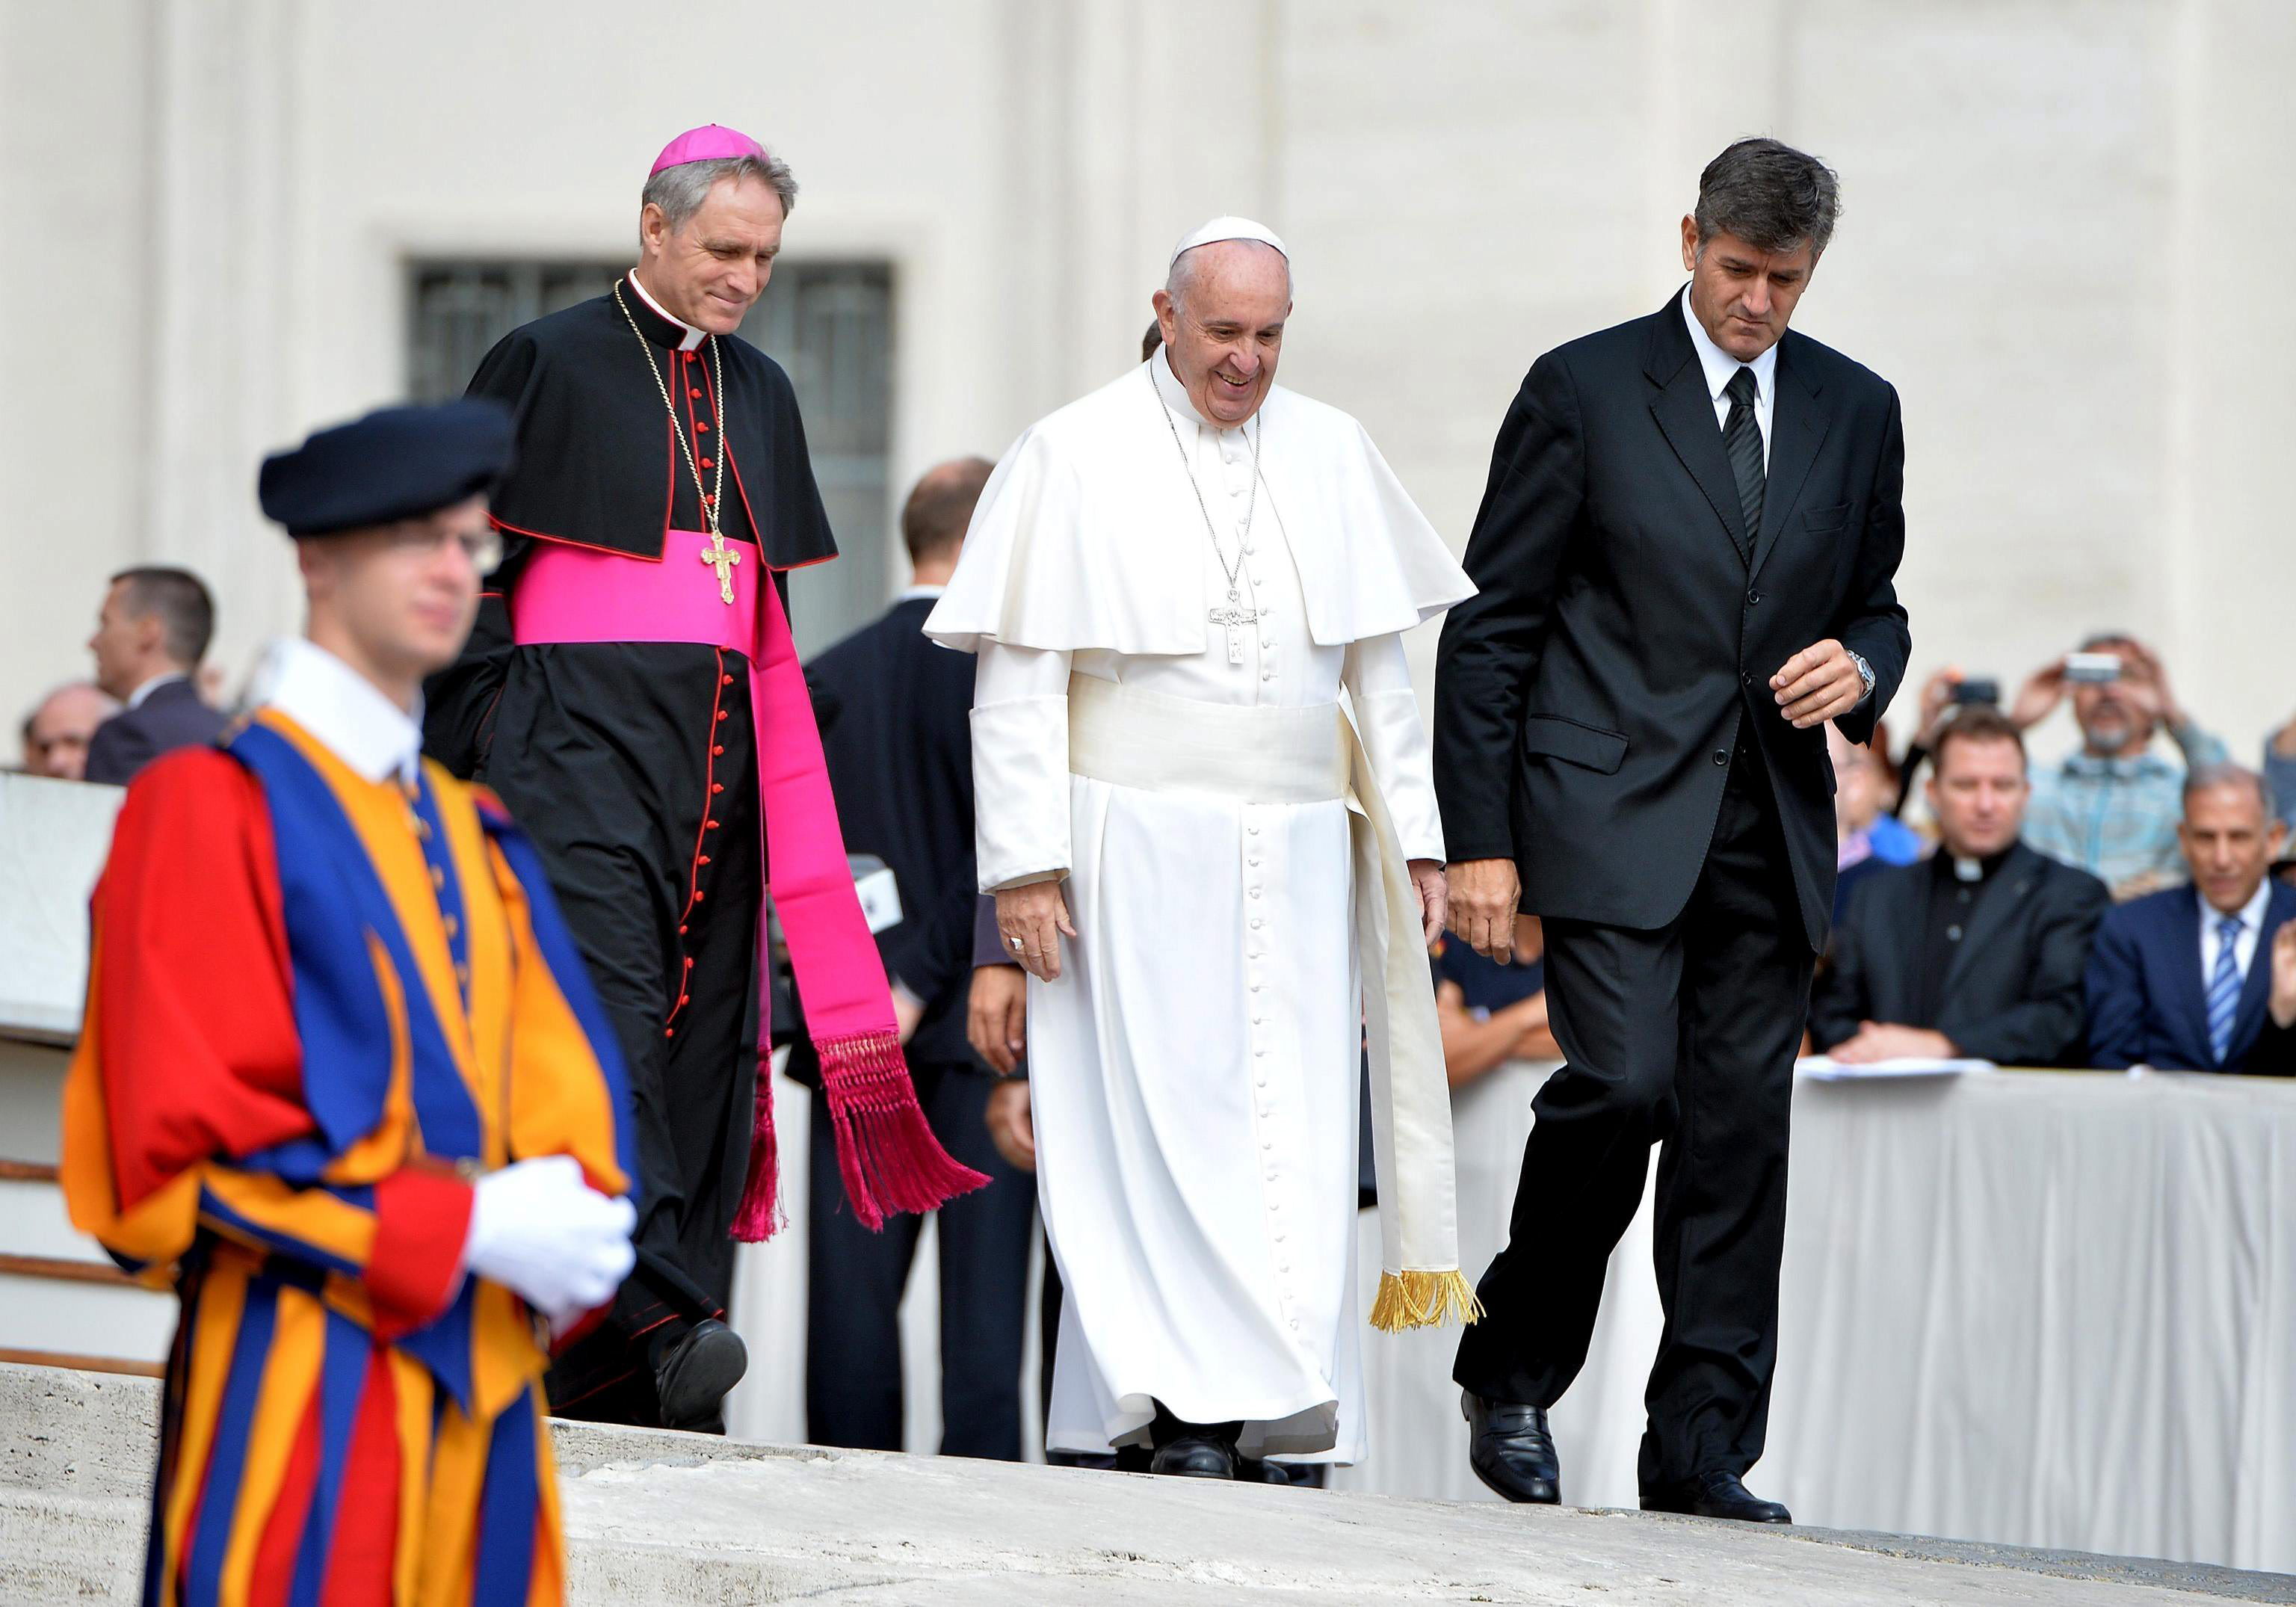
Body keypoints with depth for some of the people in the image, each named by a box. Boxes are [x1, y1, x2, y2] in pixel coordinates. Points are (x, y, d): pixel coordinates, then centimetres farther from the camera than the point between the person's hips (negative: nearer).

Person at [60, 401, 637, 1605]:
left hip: (477, 1393, 7)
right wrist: (465, 1225, -16)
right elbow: (185, 1138, -12)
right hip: (304, 1402, -7)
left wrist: (574, 1211, -7)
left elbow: (564, 1089, 16)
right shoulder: (214, 805, -6)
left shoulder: (475, 835, 17)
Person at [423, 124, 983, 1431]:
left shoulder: (760, 394, 17)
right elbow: (476, 573, -3)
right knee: (610, 998, -21)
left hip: (716, 749, 6)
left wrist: (776, 776, 15)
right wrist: (488, 754, -10)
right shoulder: (549, 366, -1)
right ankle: (658, 1310, -33)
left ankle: (619, 1380, 2)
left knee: (701, 1024, 0)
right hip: (577, 735, -6)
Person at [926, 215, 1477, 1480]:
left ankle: (1283, 1407, 0)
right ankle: (1180, 1412, -8)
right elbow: (1017, 679, -3)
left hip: (1297, 854, 4)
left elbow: (1378, 663, 14)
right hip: (1135, 848, -4)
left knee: (1296, 1127, -2)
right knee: (1159, 1115, -8)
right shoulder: (1074, 459, -1)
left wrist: (1415, 839, 8)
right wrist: (1024, 864, -10)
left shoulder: (1332, 456, 10)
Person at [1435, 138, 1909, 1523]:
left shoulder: (1857, 411, 12)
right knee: (1623, 1084, -17)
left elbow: (1875, 603, 23)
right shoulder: (1584, 392, 0)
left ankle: (1703, 1448, 5)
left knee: (1742, 1125, 0)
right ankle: (1513, 1370, 5)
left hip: (1771, 831, 4)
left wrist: (1863, 669, -3)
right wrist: (1480, 840, -6)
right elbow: (1491, 628, 0)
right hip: (1614, 818, -4)